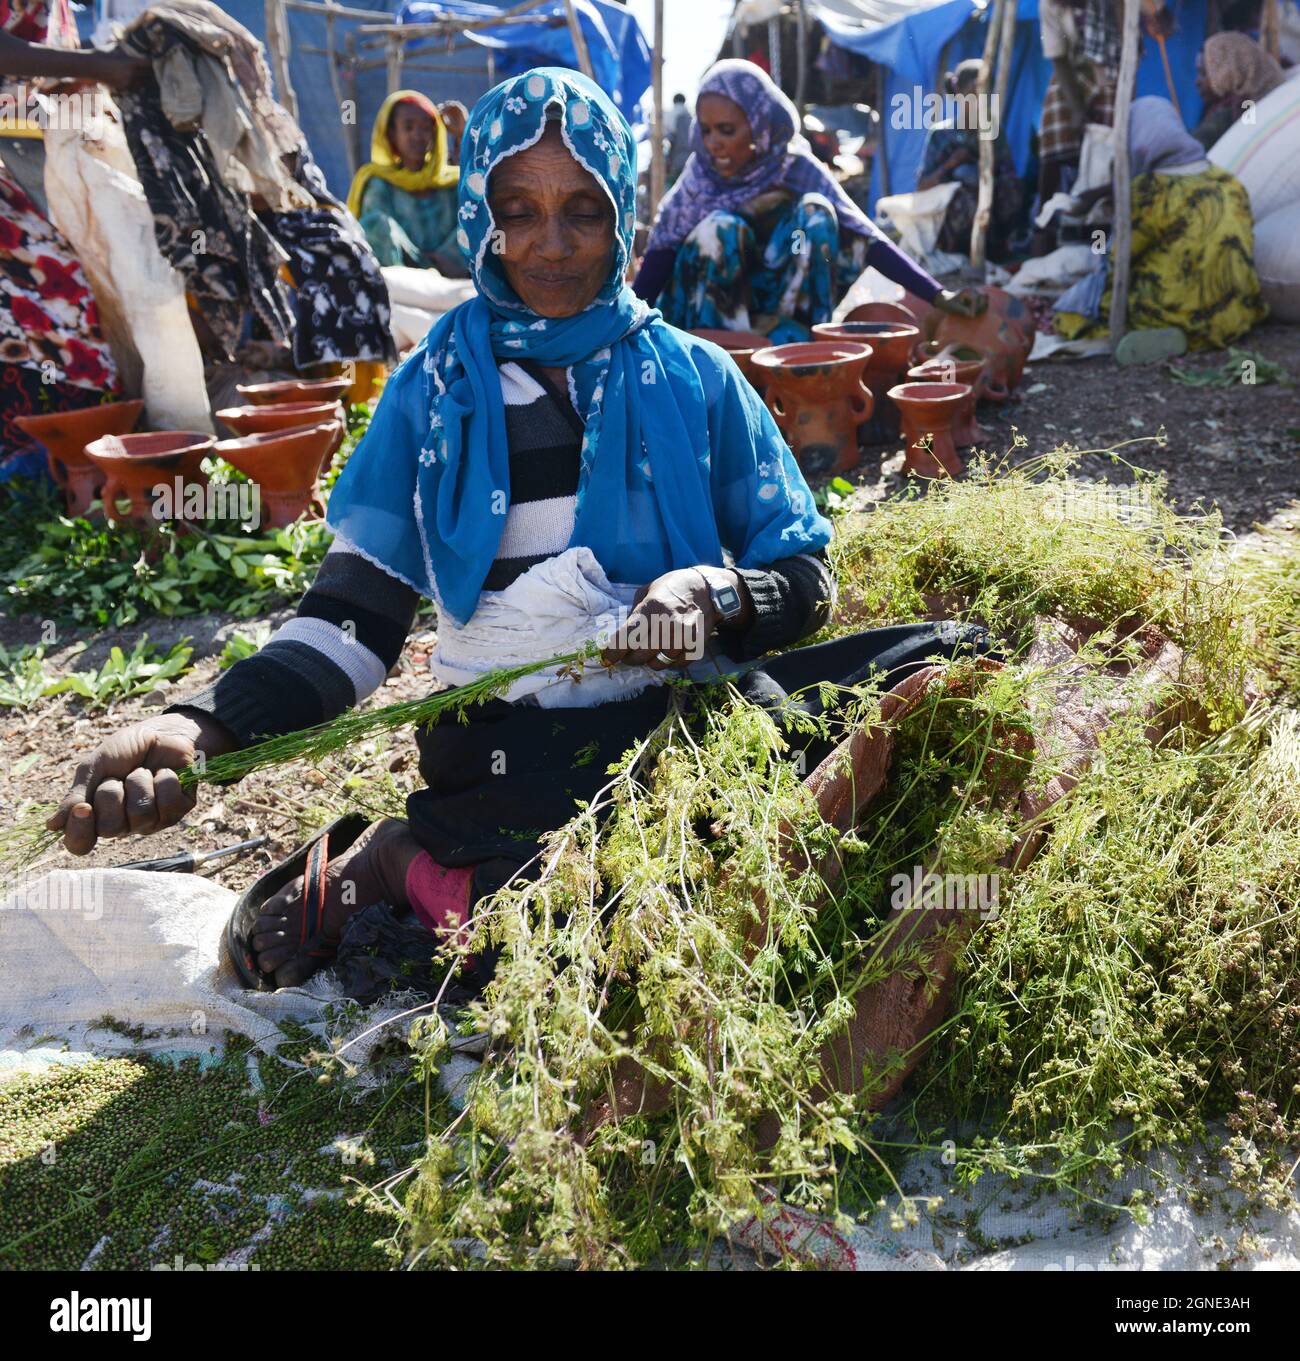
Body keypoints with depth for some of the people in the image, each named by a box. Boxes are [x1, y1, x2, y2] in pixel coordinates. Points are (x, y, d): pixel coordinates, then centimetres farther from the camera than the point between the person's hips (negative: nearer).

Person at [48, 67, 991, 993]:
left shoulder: (694, 376, 9)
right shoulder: (434, 389, 8)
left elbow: (804, 578, 7)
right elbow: (354, 618, 2)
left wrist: (714, 596, -16)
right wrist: (205, 729, -16)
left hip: (680, 717, 3)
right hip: (507, 760, -3)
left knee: (946, 662, -22)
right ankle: (405, 874, 0)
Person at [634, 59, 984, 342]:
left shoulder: (797, 169, -13)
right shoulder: (701, 171, -11)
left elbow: (866, 237, -19)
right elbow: (663, 251, -12)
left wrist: (938, 296, -28)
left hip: (785, 306, 0)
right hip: (712, 312, 0)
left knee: (815, 212, -23)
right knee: (719, 227, -28)